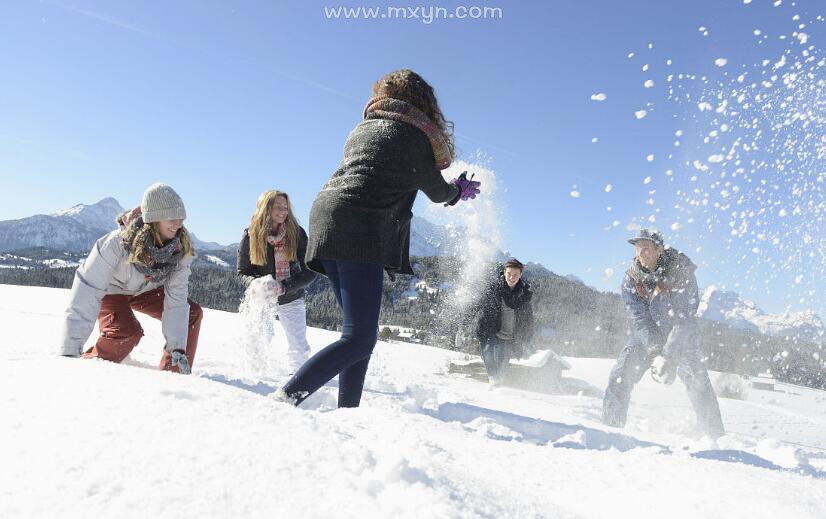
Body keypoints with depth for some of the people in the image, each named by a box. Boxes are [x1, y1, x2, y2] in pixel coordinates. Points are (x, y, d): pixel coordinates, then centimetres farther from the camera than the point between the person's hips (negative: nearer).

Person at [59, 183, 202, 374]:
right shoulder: (119, 242, -38)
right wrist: (70, 352, -41)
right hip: (110, 290, -4)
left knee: (193, 314, -9)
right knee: (127, 333, -30)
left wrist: (177, 348, -28)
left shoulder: (182, 248, -26)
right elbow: (86, 294, -39)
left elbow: (176, 298, -23)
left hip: (145, 290, 5)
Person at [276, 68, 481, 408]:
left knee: (361, 331, 13)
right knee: (359, 339, -9)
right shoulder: (412, 133, 4)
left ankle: (347, 410, 12)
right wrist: (459, 191, 37)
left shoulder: (363, 128, 25)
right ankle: (287, 398, -18)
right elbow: (437, 192, 14)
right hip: (359, 231, -8)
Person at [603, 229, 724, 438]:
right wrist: (656, 354, -33)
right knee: (619, 377, -13)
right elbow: (640, 320, -18)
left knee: (699, 381, -18)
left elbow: (684, 320, -26)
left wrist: (668, 356, -36)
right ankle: (610, 428, -2)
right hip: (646, 338, 2)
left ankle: (716, 437, -3)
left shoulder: (682, 273, -20)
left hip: (681, 339, -1)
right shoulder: (631, 279, -13)